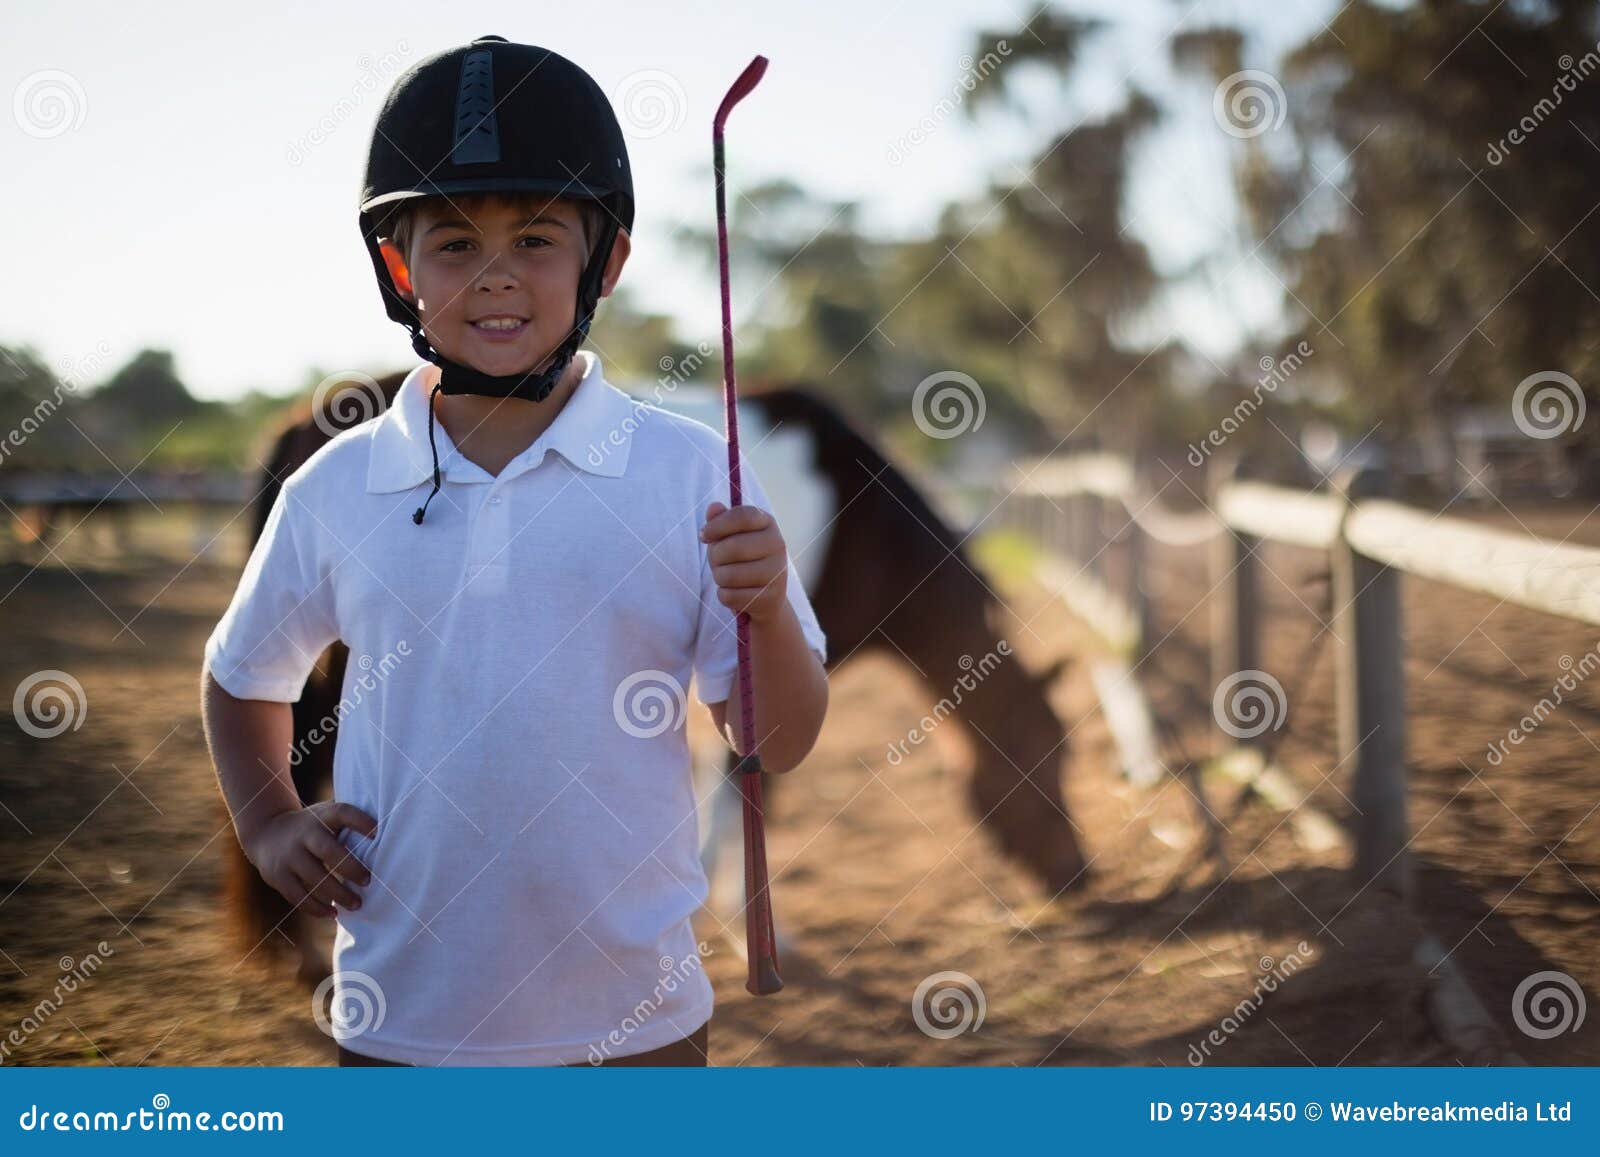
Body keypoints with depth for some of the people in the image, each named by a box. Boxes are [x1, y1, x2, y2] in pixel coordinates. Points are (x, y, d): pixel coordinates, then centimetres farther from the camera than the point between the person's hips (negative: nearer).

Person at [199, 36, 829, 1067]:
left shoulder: (693, 474, -6)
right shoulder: (335, 490, -1)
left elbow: (780, 746, -4)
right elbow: (242, 677, 18)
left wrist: (768, 609, -21)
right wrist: (268, 826, 4)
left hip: (633, 1014, -1)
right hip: (401, 1016, 1)